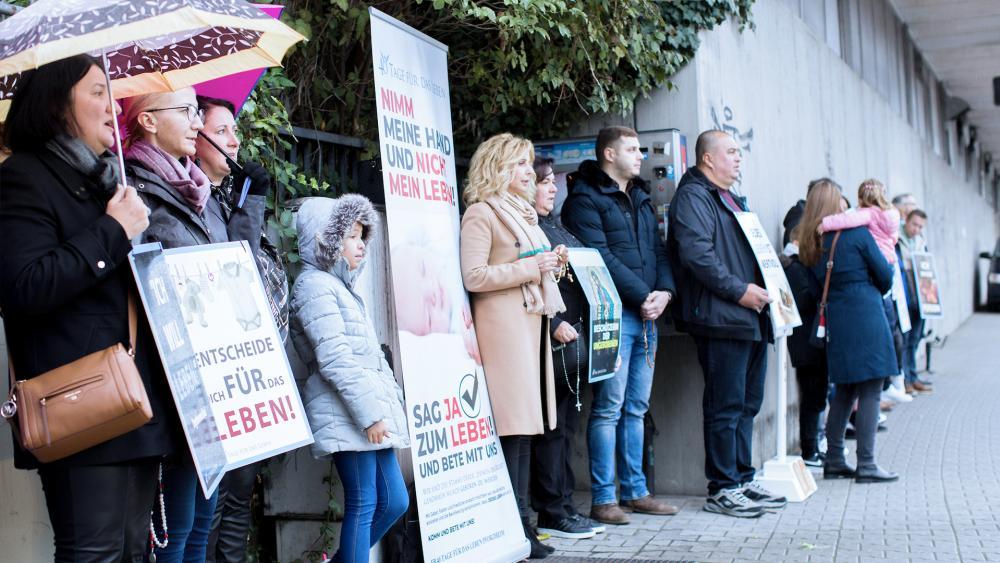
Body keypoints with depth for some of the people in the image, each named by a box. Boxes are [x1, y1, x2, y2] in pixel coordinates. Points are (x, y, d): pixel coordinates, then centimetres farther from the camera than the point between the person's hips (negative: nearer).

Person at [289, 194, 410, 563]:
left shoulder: (341, 286, 23)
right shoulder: (315, 285, -7)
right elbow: (334, 359, -16)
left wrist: (391, 399, 19)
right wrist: (370, 413, -18)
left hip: (372, 408, 10)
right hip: (348, 412, -10)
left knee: (394, 501, 9)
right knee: (363, 504, -8)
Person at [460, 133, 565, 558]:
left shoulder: (522, 212, 21)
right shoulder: (481, 213, -6)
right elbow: (473, 276, -15)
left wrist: (550, 264, 12)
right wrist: (531, 267, -15)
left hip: (532, 319, 9)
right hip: (503, 324, -9)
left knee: (525, 426, 7)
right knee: (512, 425, -10)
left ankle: (520, 523, 11)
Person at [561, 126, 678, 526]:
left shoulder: (641, 198, 21)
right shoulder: (586, 198, -5)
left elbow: (658, 249, 17)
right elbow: (599, 257, -14)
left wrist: (664, 291, -1)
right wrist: (642, 296, -14)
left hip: (647, 315, 8)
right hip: (614, 313, -8)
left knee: (637, 407, 11)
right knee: (609, 408, -6)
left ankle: (635, 491, 18)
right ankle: (602, 499, -1)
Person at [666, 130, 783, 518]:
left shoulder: (732, 200, 24)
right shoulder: (693, 197, -8)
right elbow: (696, 254, -21)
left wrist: (766, 287, 16)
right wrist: (739, 290, -20)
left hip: (751, 319, 10)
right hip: (721, 320, -10)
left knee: (747, 403, 14)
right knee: (726, 406, -6)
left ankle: (742, 480, 23)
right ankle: (722, 490, 1)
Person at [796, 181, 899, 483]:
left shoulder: (811, 243, 8)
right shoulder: (857, 233, -6)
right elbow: (885, 275, -1)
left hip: (837, 321, 6)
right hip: (866, 319, -6)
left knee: (844, 391, 15)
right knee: (870, 391, -3)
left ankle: (834, 460, 17)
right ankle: (866, 465, -3)